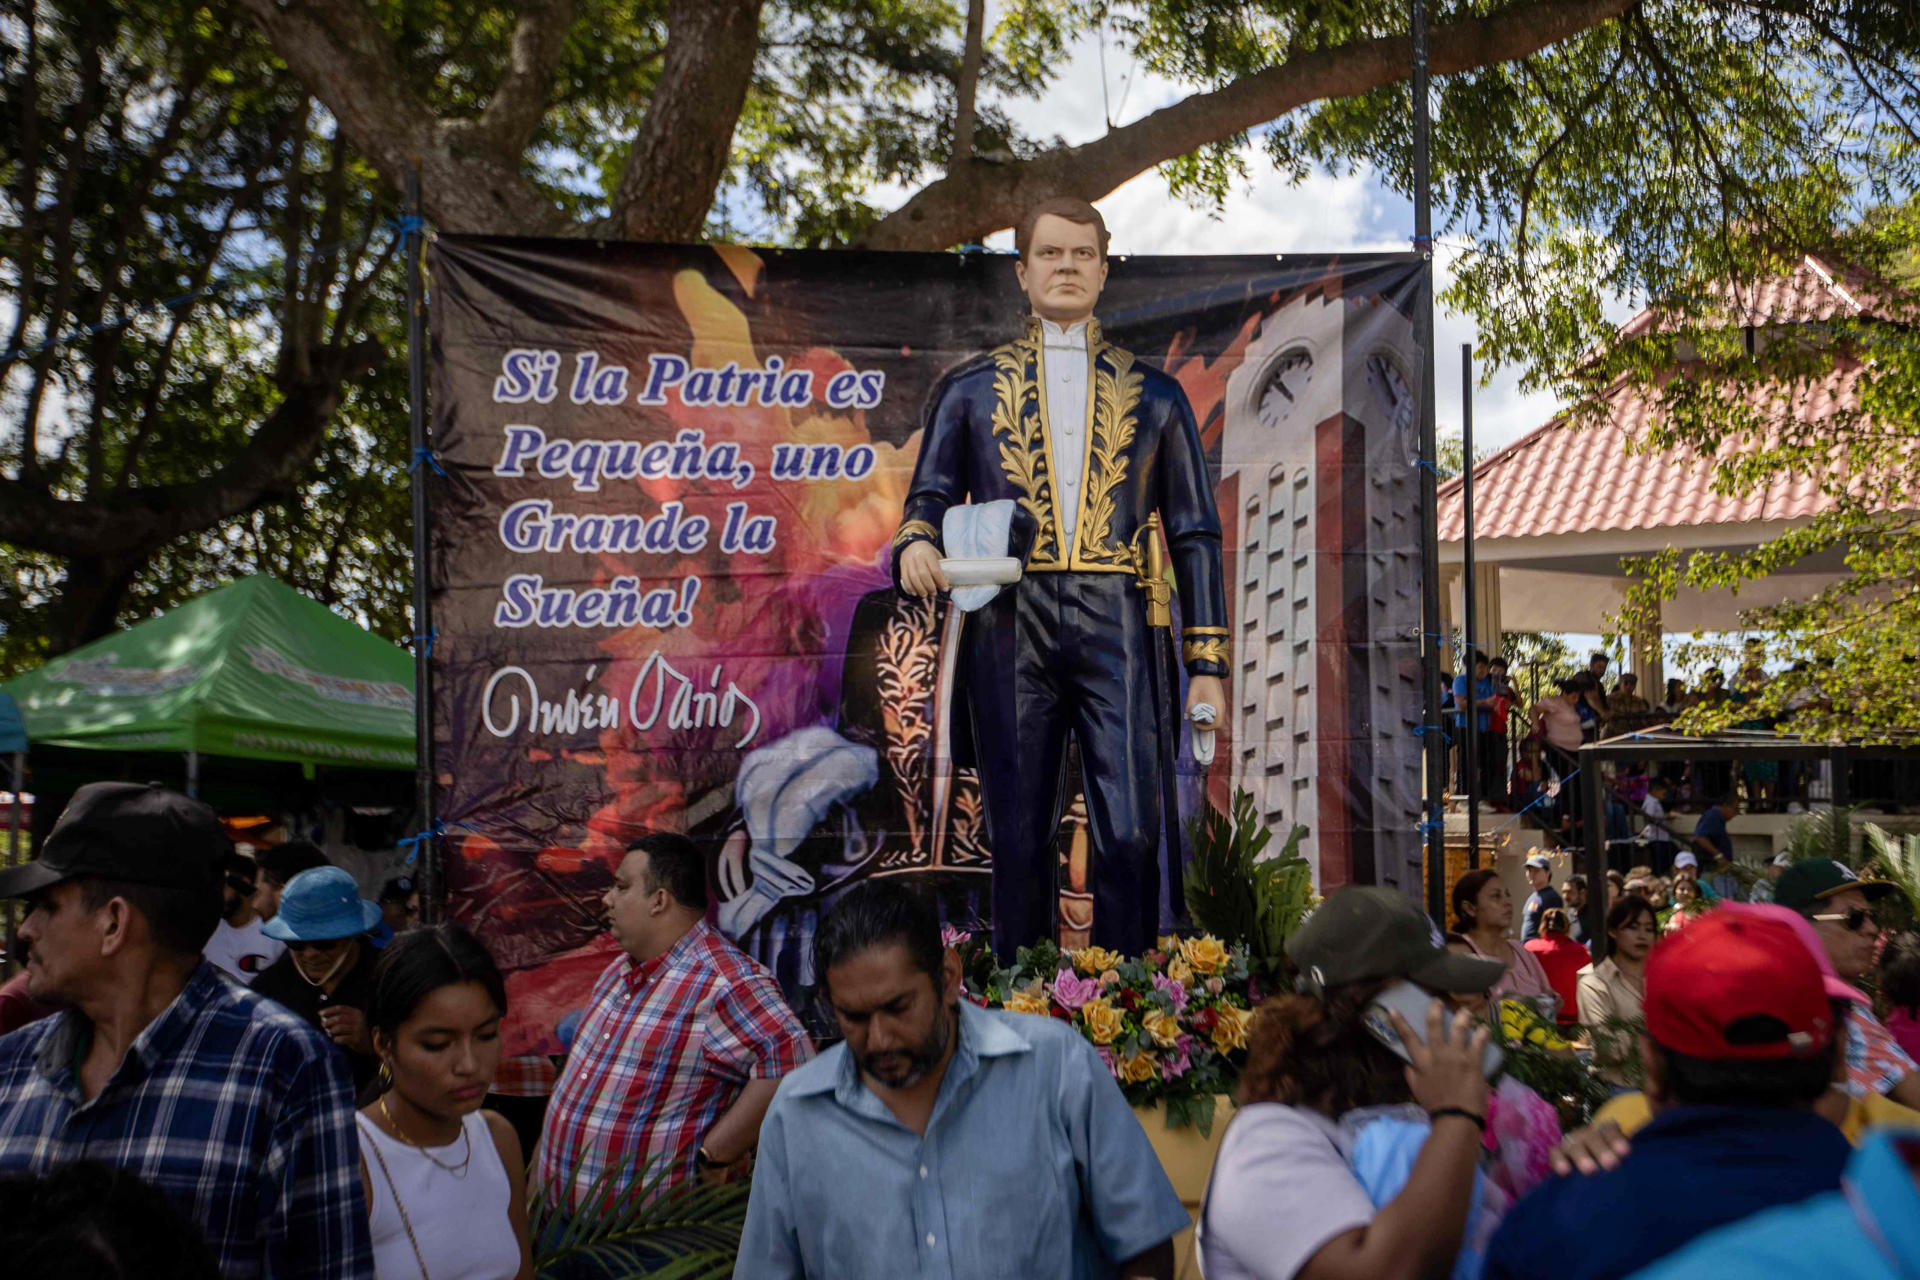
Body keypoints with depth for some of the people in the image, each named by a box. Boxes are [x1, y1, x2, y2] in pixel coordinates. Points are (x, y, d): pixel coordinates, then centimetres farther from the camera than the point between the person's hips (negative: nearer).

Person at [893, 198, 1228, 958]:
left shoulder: (1155, 395, 16)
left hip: (1118, 631, 0)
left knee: (1132, 838, -8)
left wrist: (1207, 663, 5)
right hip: (1011, 631, 0)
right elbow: (929, 500, 12)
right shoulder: (969, 391, 17)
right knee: (1020, 841, 2)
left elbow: (1194, 534, 13)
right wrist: (915, 547, -14)